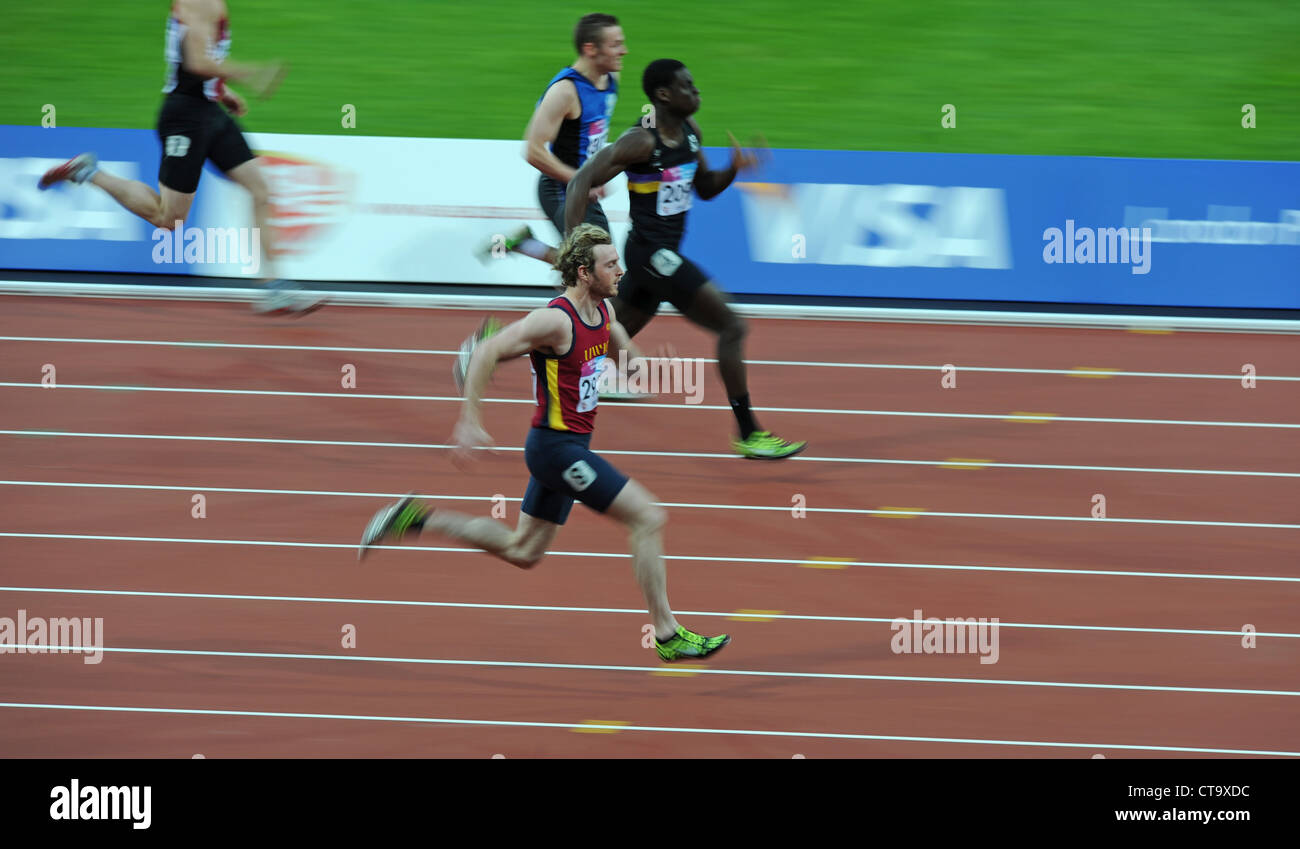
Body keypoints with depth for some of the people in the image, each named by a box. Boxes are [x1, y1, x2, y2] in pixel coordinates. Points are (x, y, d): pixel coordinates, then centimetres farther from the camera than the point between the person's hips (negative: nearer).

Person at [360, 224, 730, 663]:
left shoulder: (604, 310, 5)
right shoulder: (556, 320, -22)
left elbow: (624, 349, 31)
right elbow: (486, 353, -23)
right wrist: (469, 423, -25)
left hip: (569, 446, 10)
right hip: (557, 447, -10)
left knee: (521, 551, 18)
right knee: (648, 518, -10)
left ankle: (416, 517, 21)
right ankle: (668, 636, -3)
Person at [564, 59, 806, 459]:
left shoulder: (690, 133, 8)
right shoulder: (642, 141, -18)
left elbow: (705, 188, 19)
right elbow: (582, 181, -19)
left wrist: (733, 170, -3)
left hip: (664, 253, 10)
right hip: (650, 253, -10)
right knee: (731, 326, -11)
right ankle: (748, 435, -7)